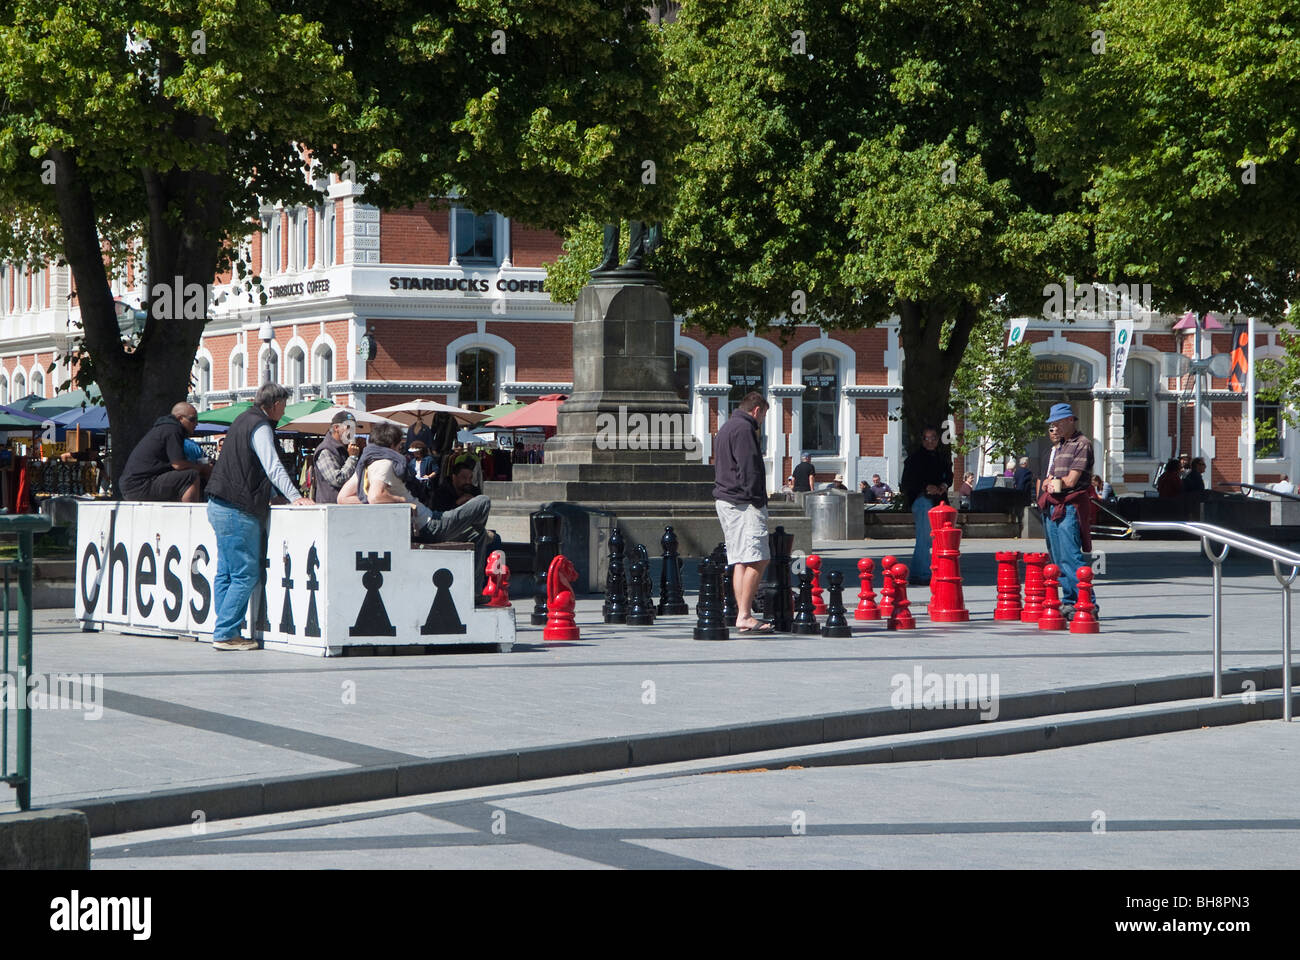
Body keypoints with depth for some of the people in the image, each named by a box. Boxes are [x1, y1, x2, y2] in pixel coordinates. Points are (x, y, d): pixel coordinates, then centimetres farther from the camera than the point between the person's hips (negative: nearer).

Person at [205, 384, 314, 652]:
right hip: (238, 511, -10)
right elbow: (273, 467, -22)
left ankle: (224, 632, 13)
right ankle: (225, 633, -8)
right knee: (246, 575, -7)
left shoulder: (243, 420, 19)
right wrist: (295, 497, -27)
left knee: (226, 573, 11)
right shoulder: (260, 427, -12)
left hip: (220, 507, 10)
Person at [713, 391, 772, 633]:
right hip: (744, 503, -11)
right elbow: (748, 468, -17)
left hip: (724, 501, 11)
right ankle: (744, 615, -17)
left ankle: (743, 615, 6)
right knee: (756, 559, -12)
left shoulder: (725, 428, 23)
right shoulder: (744, 428, -9)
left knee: (740, 561, 9)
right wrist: (757, 500, -15)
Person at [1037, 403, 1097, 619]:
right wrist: (1052, 482, -3)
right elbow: (1045, 483, 19)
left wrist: (1052, 481, 4)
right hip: (1052, 508, 9)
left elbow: (1071, 480, -12)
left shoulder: (1082, 444, -5)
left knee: (1070, 557, -15)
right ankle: (1069, 602, 13)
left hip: (1070, 508, -9)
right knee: (1059, 560, 9)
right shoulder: (1058, 448, 21)